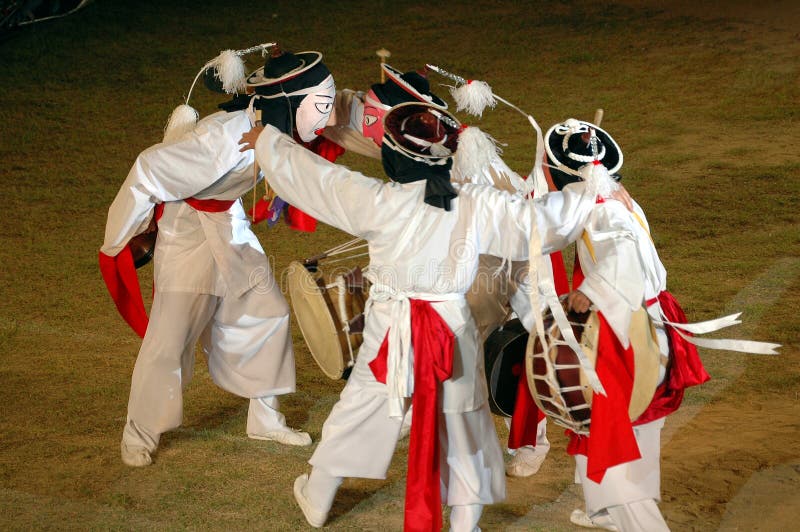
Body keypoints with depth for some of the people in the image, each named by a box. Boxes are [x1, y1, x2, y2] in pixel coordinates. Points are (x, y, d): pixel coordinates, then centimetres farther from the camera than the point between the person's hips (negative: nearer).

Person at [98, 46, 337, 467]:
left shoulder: (271, 125, -11)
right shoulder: (228, 136, -34)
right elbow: (151, 170, -26)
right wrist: (118, 241, -15)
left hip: (230, 226, 8)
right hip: (189, 229, -8)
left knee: (268, 313, 12)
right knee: (169, 339, -4)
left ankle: (265, 420, 27)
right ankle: (139, 436, 17)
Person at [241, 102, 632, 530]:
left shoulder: (377, 202, -14)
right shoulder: (477, 206, -12)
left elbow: (310, 174, -4)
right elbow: (542, 220, -7)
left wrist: (267, 140, 12)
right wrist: (588, 192, 8)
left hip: (390, 332, 0)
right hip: (452, 332, 0)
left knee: (353, 417, 19)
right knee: (463, 431, 15)